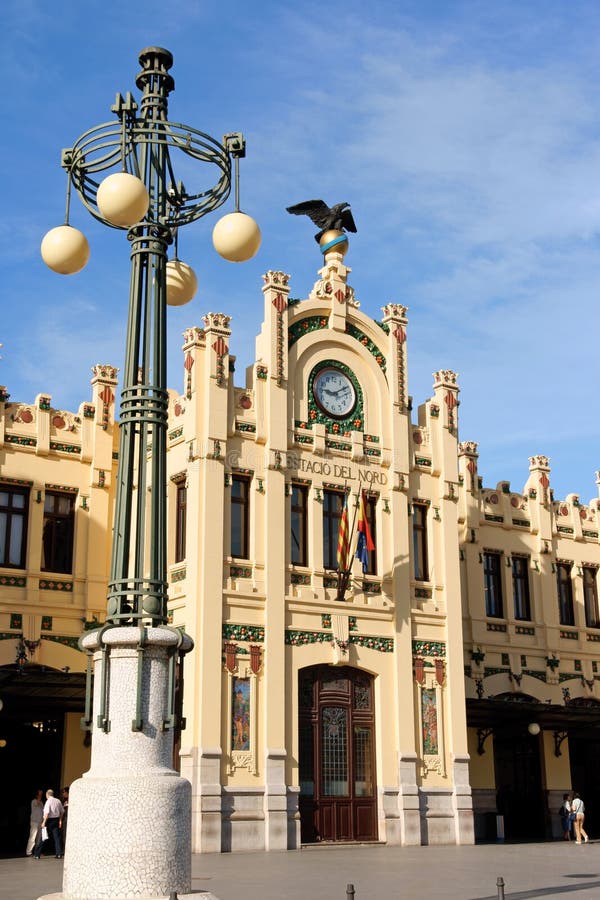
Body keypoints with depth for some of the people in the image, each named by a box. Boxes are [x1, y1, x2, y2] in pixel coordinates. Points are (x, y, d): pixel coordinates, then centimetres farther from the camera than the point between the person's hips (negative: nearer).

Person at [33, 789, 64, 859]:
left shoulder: (48, 801, -13)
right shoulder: (58, 801, 7)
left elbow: (47, 813, -23)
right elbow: (62, 811, 14)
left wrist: (44, 822, -20)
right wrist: (60, 820, 23)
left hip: (49, 820, -6)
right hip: (56, 820, 6)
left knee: (41, 838, 3)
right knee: (56, 837, 11)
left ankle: (37, 854, 5)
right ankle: (59, 854, 7)